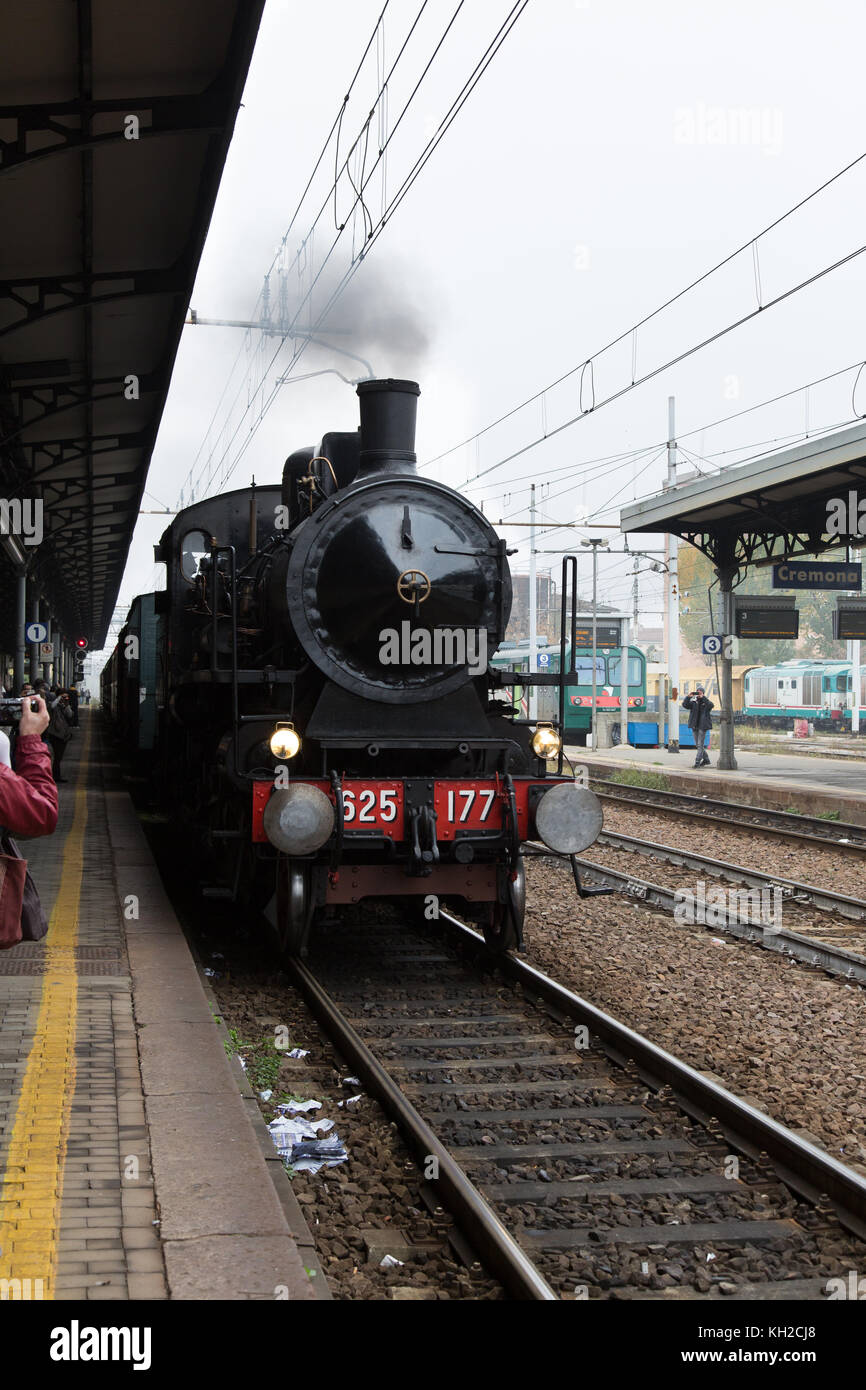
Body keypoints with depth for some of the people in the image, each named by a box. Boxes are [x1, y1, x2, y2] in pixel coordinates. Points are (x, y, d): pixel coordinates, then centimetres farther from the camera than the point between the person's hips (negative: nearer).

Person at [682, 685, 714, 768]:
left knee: (700, 745, -10)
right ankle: (706, 760, 27)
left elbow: (711, 705, -23)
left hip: (703, 726, -5)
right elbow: (685, 705, -8)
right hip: (694, 726, 5)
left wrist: (703, 697, -30)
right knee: (697, 745, 12)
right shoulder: (693, 702, 8)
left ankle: (697, 762, -11)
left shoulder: (706, 702, -1)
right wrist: (688, 697, -22)